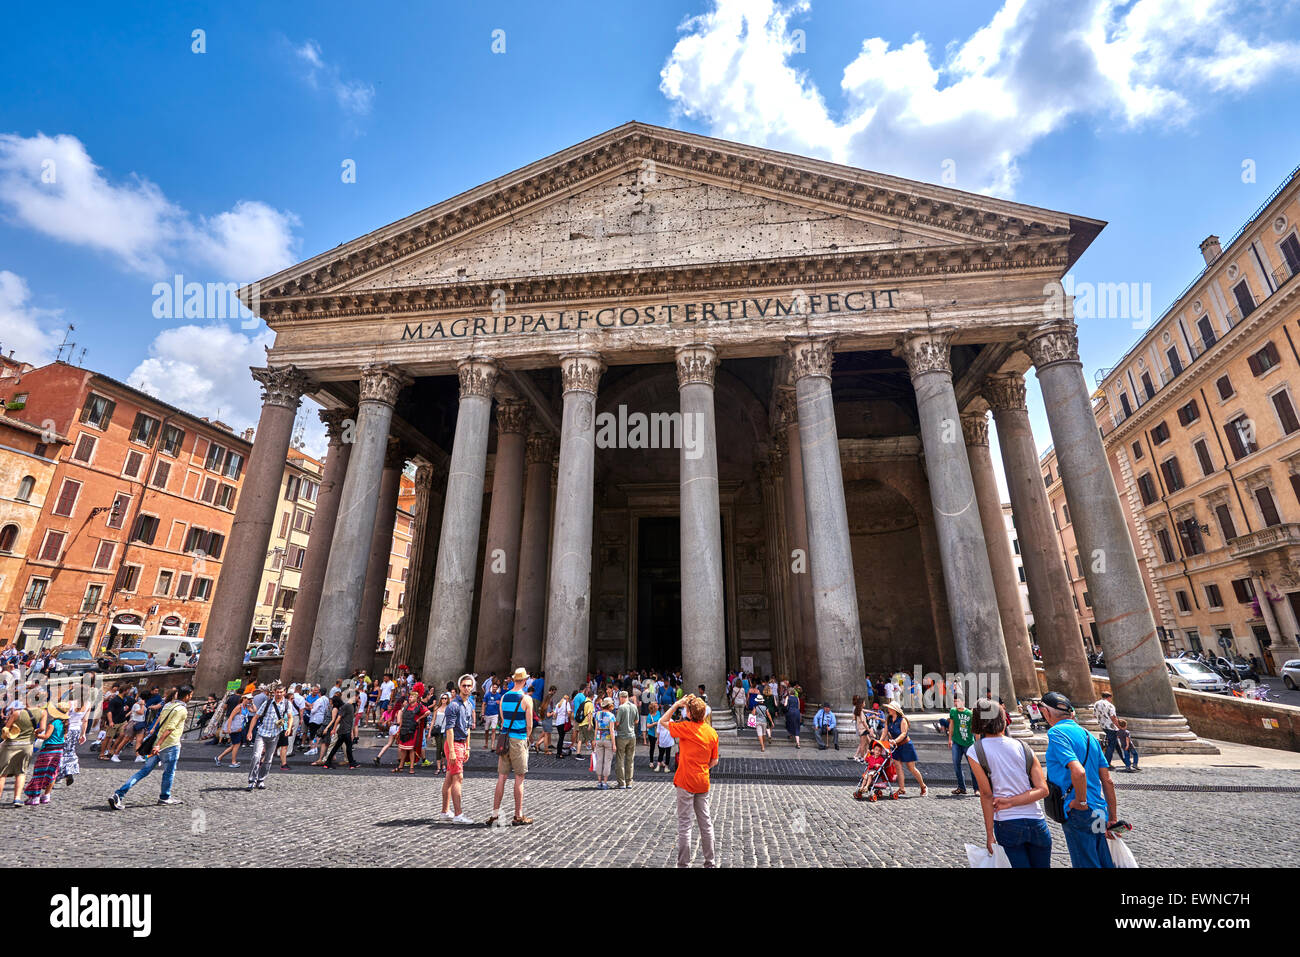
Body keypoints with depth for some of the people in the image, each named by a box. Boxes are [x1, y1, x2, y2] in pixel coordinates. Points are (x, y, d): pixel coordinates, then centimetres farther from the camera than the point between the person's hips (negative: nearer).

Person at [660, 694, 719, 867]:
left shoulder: (686, 728, -15)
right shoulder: (712, 732, 1)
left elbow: (662, 721, -3)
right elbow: (714, 761, 8)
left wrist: (676, 704, -4)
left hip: (686, 782, -5)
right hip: (703, 782, 5)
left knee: (684, 823, 3)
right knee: (705, 823, 14)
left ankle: (683, 863, 9)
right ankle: (709, 862, 22)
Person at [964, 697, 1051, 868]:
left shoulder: (975, 751, -5)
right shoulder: (1024, 748, 4)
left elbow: (986, 795, -6)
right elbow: (1043, 790, -3)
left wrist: (989, 835, -1)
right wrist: (1011, 802, -5)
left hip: (1007, 824, -3)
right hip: (1036, 821, 3)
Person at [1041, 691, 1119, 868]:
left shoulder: (1056, 732, -13)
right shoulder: (1087, 734, 12)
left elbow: (1078, 771, -26)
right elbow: (1108, 781, 14)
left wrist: (1081, 803, -12)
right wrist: (1112, 819, 20)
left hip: (1079, 814, -8)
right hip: (1099, 813, 8)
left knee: (1086, 864, 1)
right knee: (1105, 863, 18)